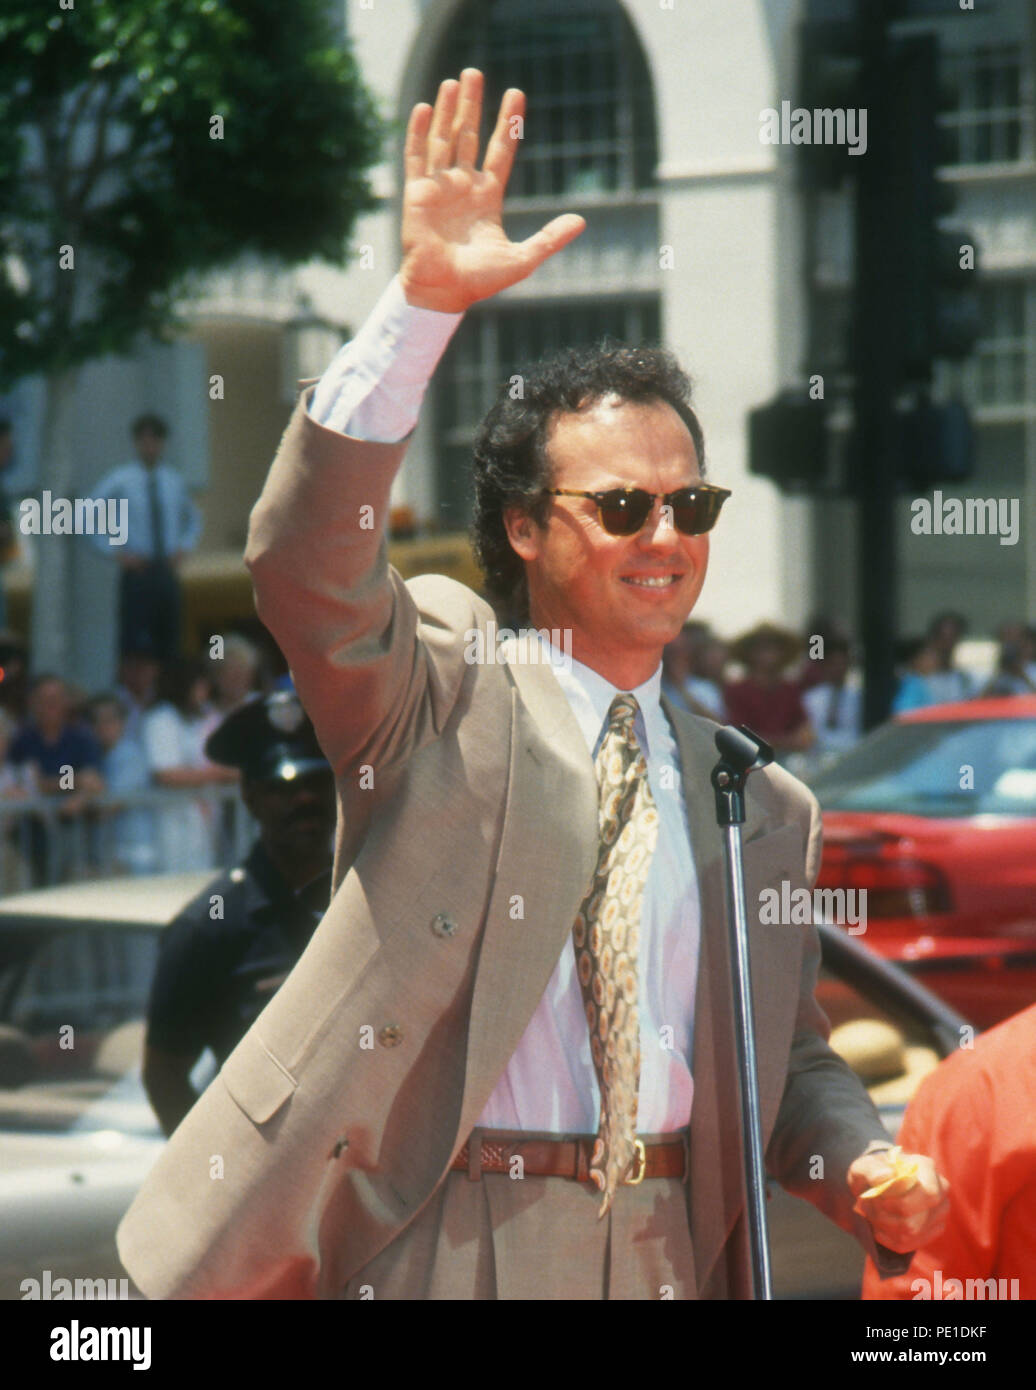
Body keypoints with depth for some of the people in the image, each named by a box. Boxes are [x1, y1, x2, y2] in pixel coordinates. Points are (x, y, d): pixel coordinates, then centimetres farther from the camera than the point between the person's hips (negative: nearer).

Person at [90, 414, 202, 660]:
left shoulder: (175, 481, 10)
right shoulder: (119, 480, -3)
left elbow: (193, 519, 26)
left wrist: (183, 548, 8)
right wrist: (116, 552, -7)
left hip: (167, 572, 4)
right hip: (136, 573, -4)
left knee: (168, 640, 3)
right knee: (132, 639, -10)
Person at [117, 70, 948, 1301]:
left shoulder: (761, 805, 12)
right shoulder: (445, 699, 0)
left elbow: (790, 1062, 19)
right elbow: (307, 557, -18)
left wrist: (862, 1172, -2)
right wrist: (423, 304, -27)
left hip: (666, 1252, 4)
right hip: (427, 1249, -4)